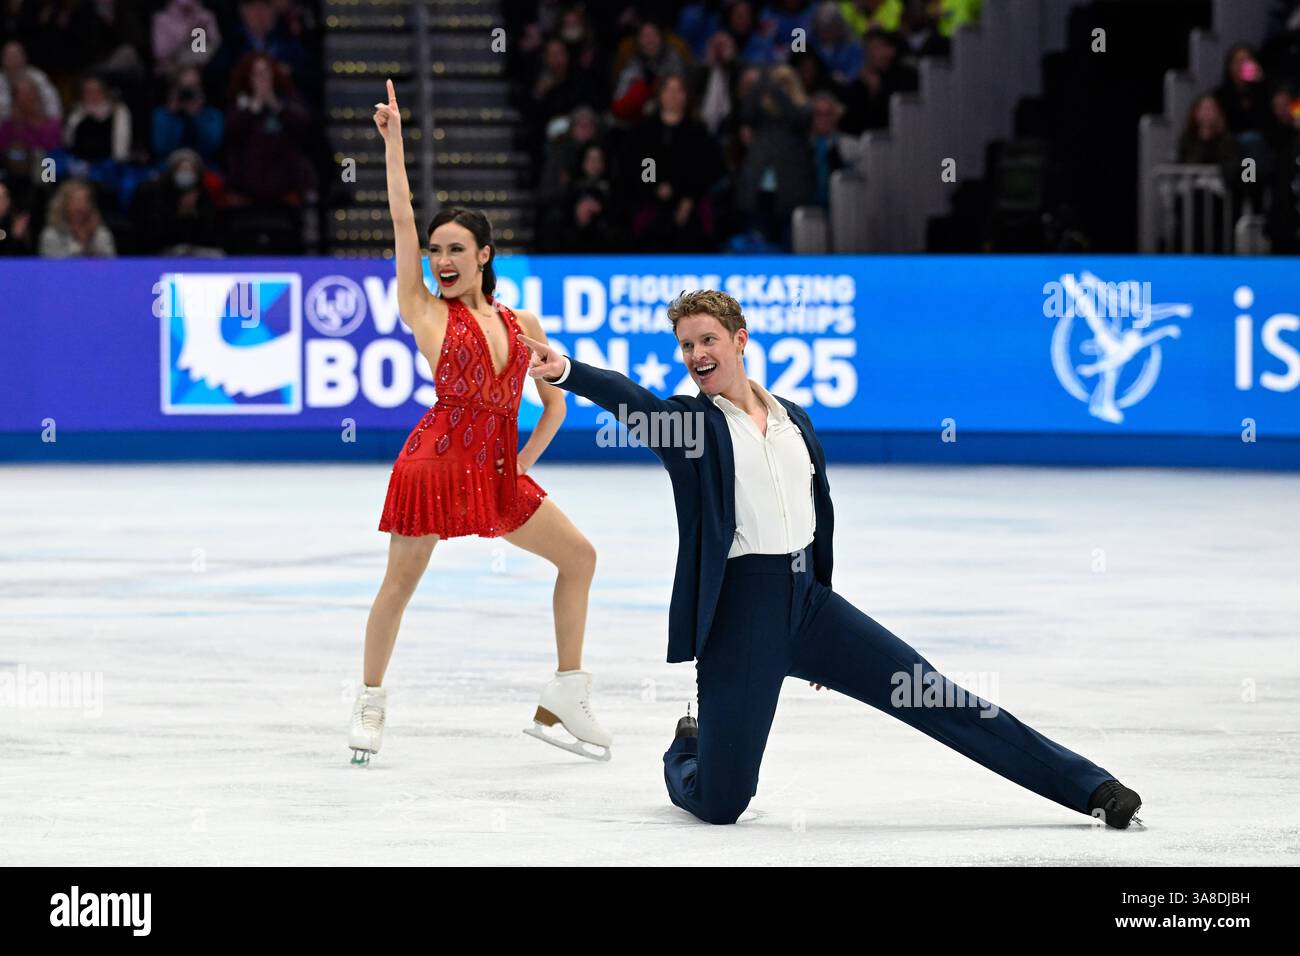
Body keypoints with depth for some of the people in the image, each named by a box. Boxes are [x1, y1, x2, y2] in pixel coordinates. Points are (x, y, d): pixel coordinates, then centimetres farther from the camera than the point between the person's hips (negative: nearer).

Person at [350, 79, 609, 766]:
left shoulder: (521, 324, 13)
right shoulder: (426, 313, 3)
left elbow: (554, 405, 19)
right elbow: (403, 221, -2)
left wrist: (522, 463, 7)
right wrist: (393, 141, -4)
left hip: (500, 472, 5)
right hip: (436, 459, -5)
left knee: (578, 556, 5)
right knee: (400, 583, -5)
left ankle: (566, 696, 12)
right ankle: (371, 702, 13)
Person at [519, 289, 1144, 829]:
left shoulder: (795, 421, 11)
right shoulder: (686, 422, -3)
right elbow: (625, 398, -24)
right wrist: (562, 371, -46)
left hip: (809, 601, 4)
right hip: (738, 612, -4)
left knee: (942, 702, 2)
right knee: (718, 805, -6)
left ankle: (1087, 786, 9)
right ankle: (685, 756, 31)